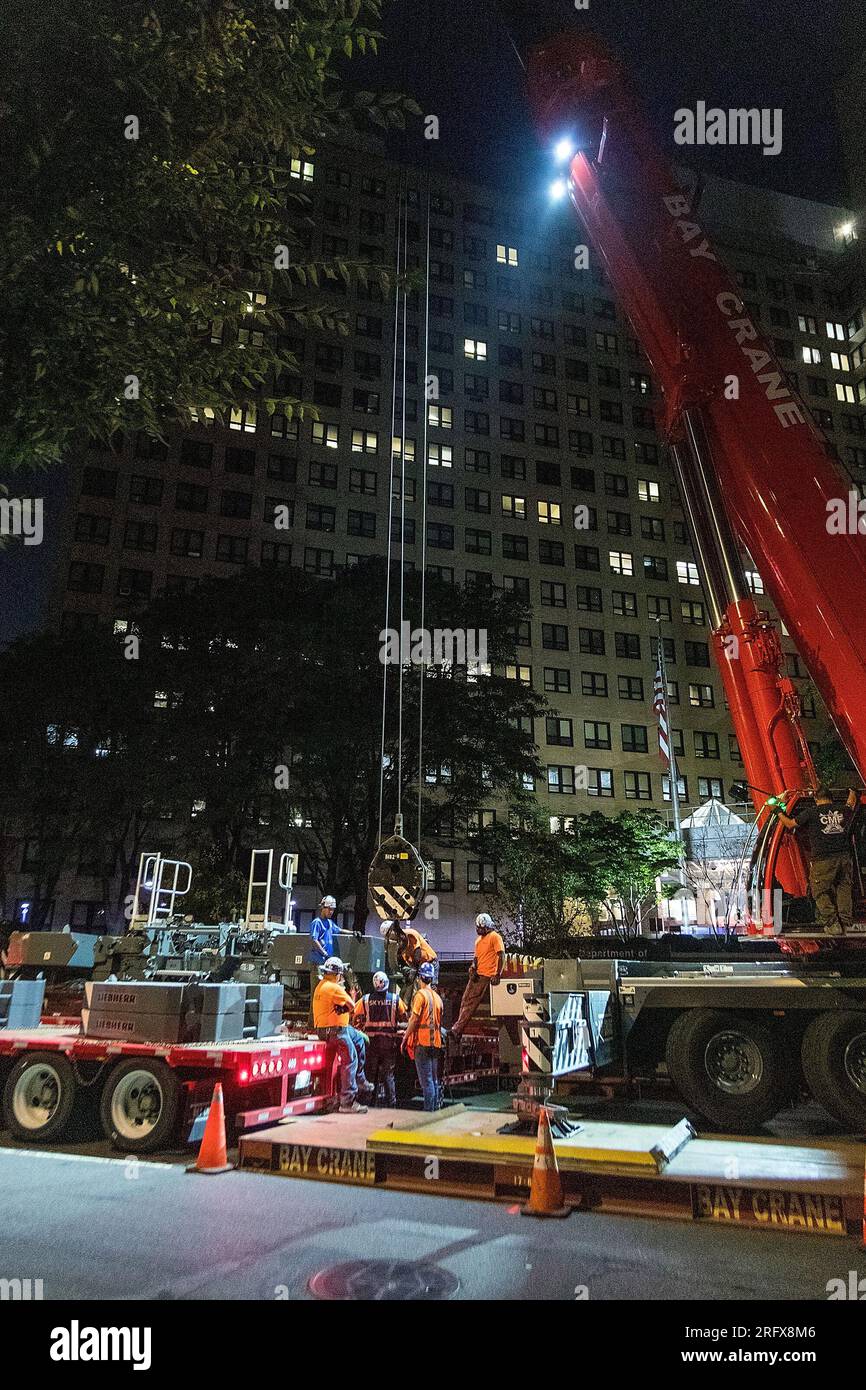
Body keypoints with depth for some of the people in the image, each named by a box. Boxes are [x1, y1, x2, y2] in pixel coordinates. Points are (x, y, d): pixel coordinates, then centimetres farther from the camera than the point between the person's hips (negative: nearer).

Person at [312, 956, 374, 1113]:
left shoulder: (322, 985, 11)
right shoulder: (335, 988, -20)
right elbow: (352, 1006, -14)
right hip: (335, 1030, -11)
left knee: (360, 1040, 25)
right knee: (350, 1061, -9)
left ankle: (359, 1079, 31)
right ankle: (347, 1102, -9)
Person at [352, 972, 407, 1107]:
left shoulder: (365, 999, -3)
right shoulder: (395, 999, -4)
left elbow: (356, 1018, 2)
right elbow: (403, 1018, 2)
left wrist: (362, 1030, 16)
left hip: (371, 1040, 0)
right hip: (389, 1040, 0)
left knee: (371, 1072, 12)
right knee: (388, 1073, 10)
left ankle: (371, 1100, 16)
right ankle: (390, 1101, 12)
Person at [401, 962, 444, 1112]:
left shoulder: (421, 994, -8)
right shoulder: (437, 997, 14)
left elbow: (414, 1020, -13)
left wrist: (405, 1038, -6)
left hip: (422, 1041, -7)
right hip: (436, 1042, 7)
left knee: (426, 1080, -6)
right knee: (435, 1080, 12)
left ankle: (429, 1109, -7)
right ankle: (437, 1107, 14)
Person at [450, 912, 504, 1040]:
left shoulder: (495, 937, -8)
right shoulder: (479, 939, 19)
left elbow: (501, 956, -14)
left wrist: (498, 975, -20)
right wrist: (472, 967, 0)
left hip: (486, 976, -9)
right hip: (477, 974, 9)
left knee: (471, 1002, -10)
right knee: (465, 1000, 5)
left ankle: (457, 1030, -9)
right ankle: (459, 1029, 9)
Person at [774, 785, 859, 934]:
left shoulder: (810, 812, -4)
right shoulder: (843, 810, 7)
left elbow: (790, 824, 6)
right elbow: (851, 803, 32)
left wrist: (779, 812, 23)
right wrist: (852, 792, 54)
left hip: (823, 860, -4)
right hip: (844, 857, 4)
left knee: (821, 893, 6)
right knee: (844, 889, 14)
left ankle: (833, 925, 1)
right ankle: (846, 922, 14)